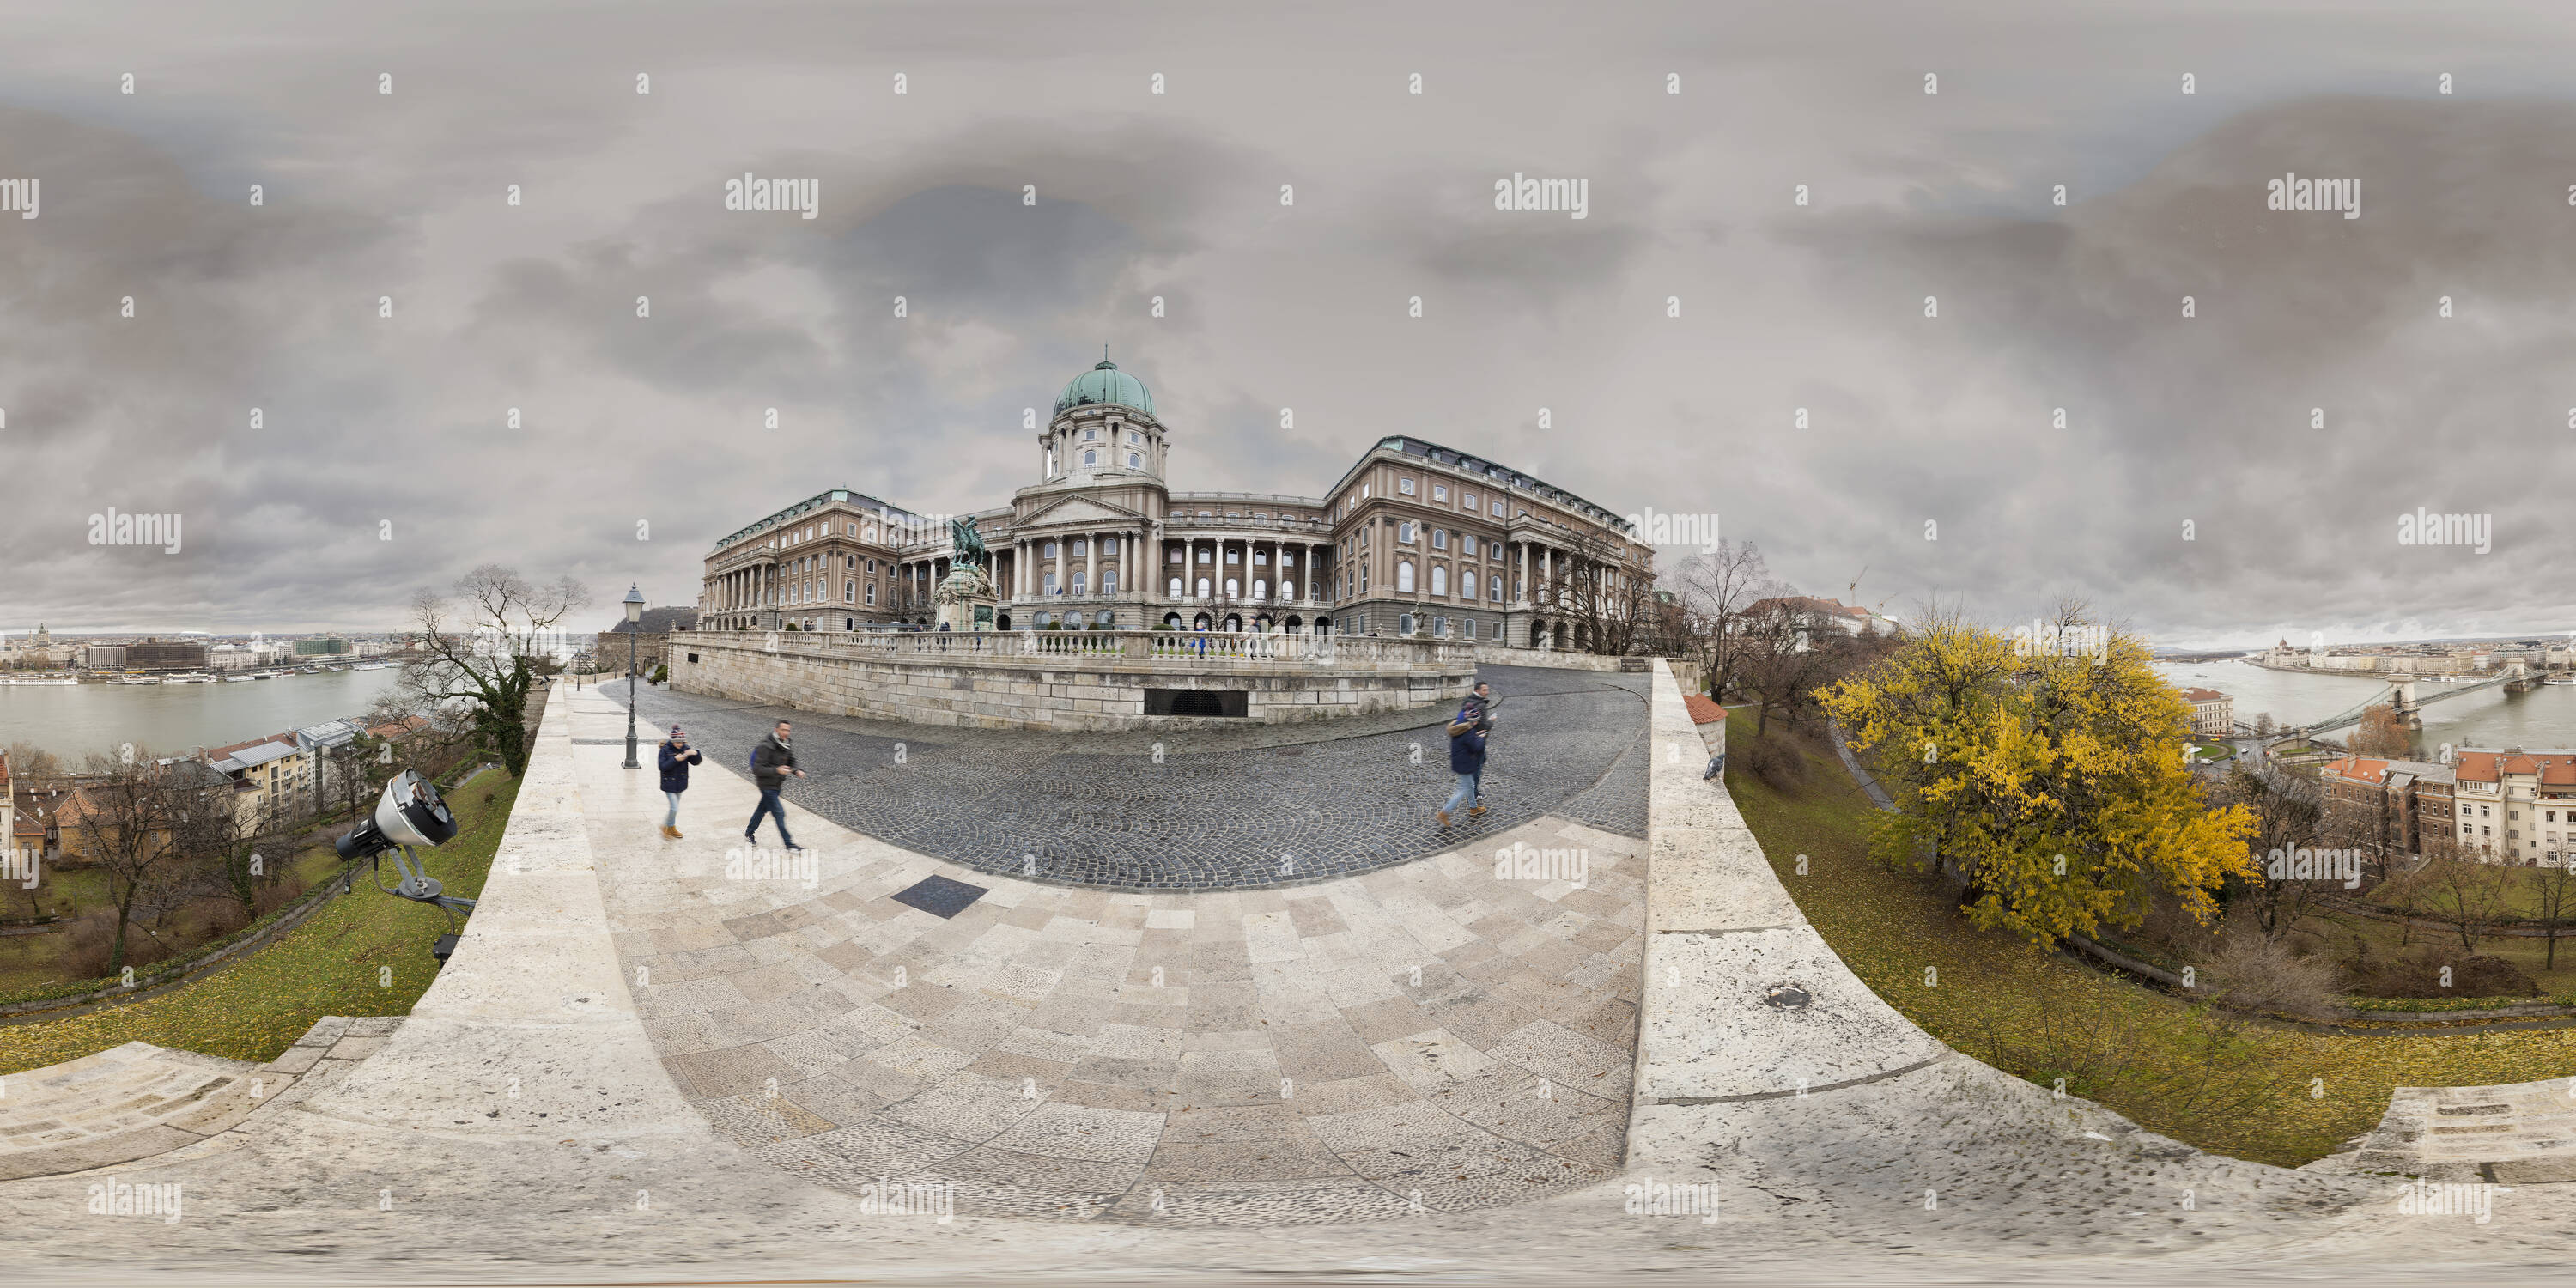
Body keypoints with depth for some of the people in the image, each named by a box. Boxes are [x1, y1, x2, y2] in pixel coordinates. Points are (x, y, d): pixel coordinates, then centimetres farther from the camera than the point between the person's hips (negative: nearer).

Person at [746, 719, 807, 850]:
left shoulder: (787, 744, -1)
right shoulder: (766, 747, -25)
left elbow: (791, 762, 12)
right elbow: (757, 769, -26)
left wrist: (797, 771, -9)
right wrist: (777, 770, -36)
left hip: (777, 785, 8)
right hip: (767, 786, -8)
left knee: (763, 809, 23)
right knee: (779, 813, -7)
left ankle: (749, 833, 43)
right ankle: (788, 844, 0)